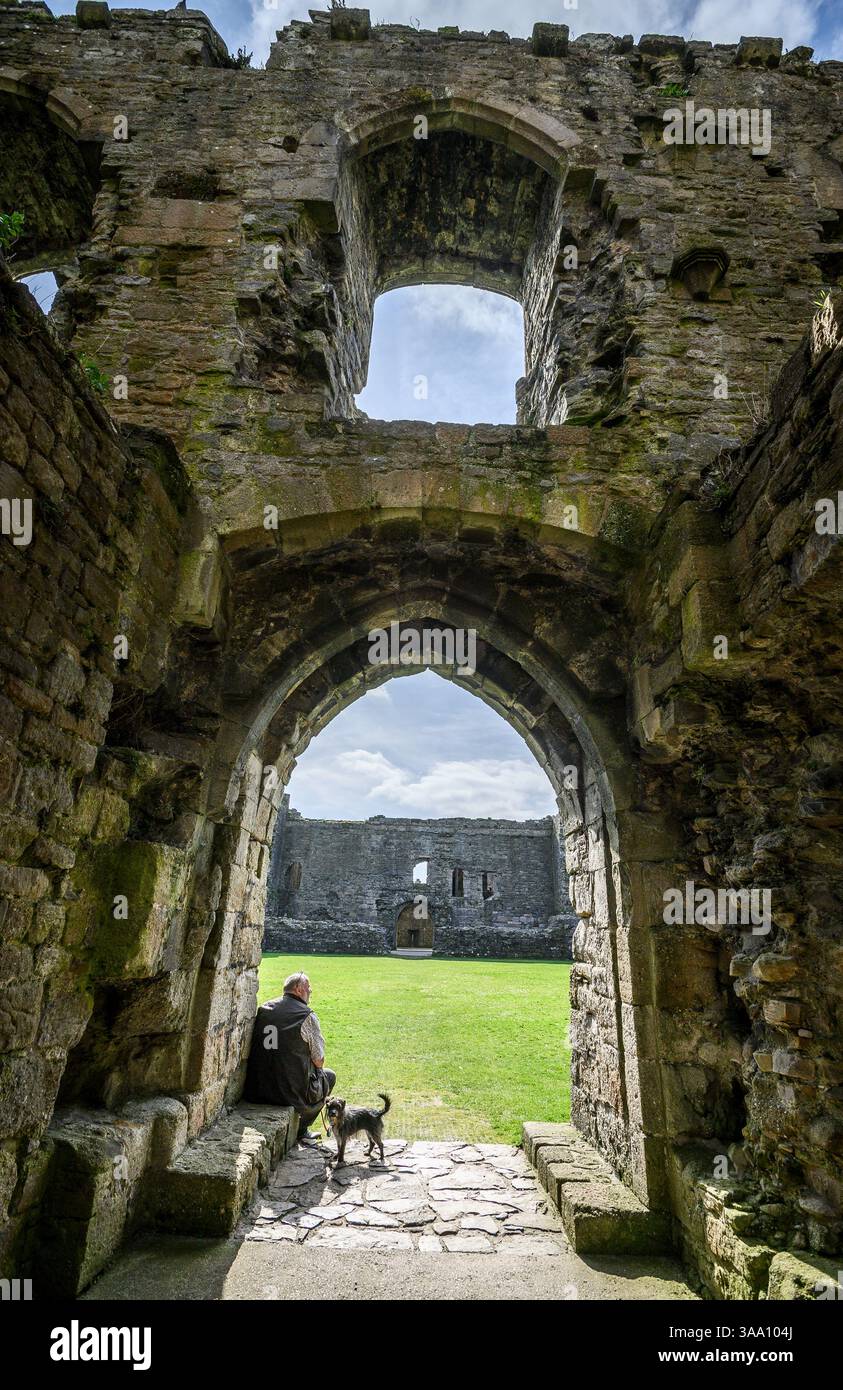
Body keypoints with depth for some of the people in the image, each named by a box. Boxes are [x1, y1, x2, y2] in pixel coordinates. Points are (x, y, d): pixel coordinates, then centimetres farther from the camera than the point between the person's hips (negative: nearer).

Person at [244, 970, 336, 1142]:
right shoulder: (307, 1016, -12)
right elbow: (319, 1060, -6)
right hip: (293, 1091, -6)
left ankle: (301, 1133, 36)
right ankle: (300, 1131, 21)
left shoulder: (263, 1009, 3)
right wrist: (318, 1068, 18)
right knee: (329, 1075, 21)